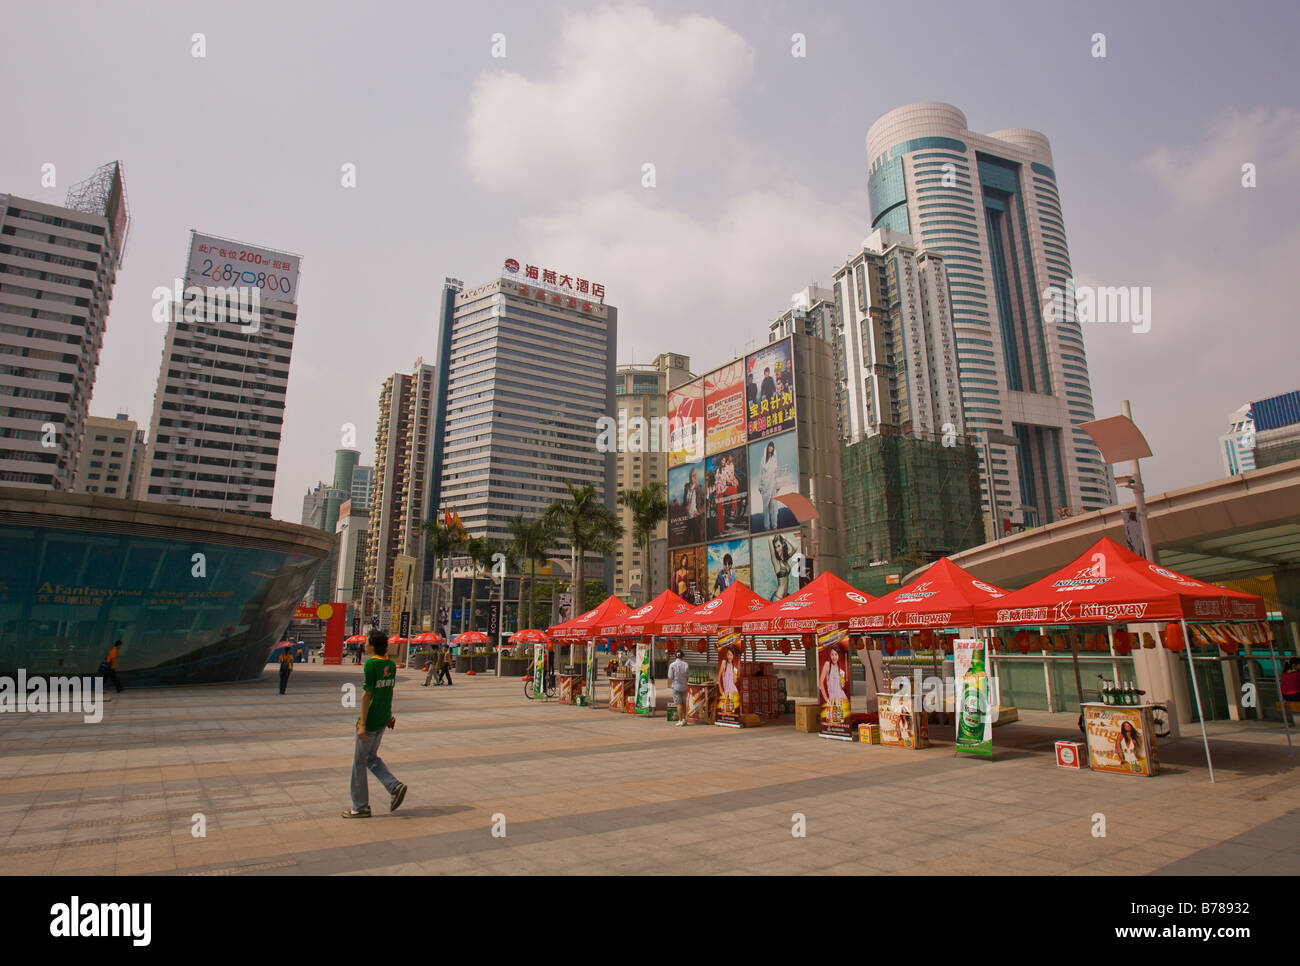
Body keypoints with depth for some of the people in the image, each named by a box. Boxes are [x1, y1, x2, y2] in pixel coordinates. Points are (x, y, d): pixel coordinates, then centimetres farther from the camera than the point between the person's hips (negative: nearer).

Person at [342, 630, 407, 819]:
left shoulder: (371, 664, -17)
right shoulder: (391, 665, 5)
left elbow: (367, 694, -19)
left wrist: (362, 724, -17)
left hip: (370, 720, -7)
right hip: (383, 719, 8)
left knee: (359, 762, 7)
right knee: (371, 757, 21)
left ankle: (360, 807, 15)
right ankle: (394, 786, 6)